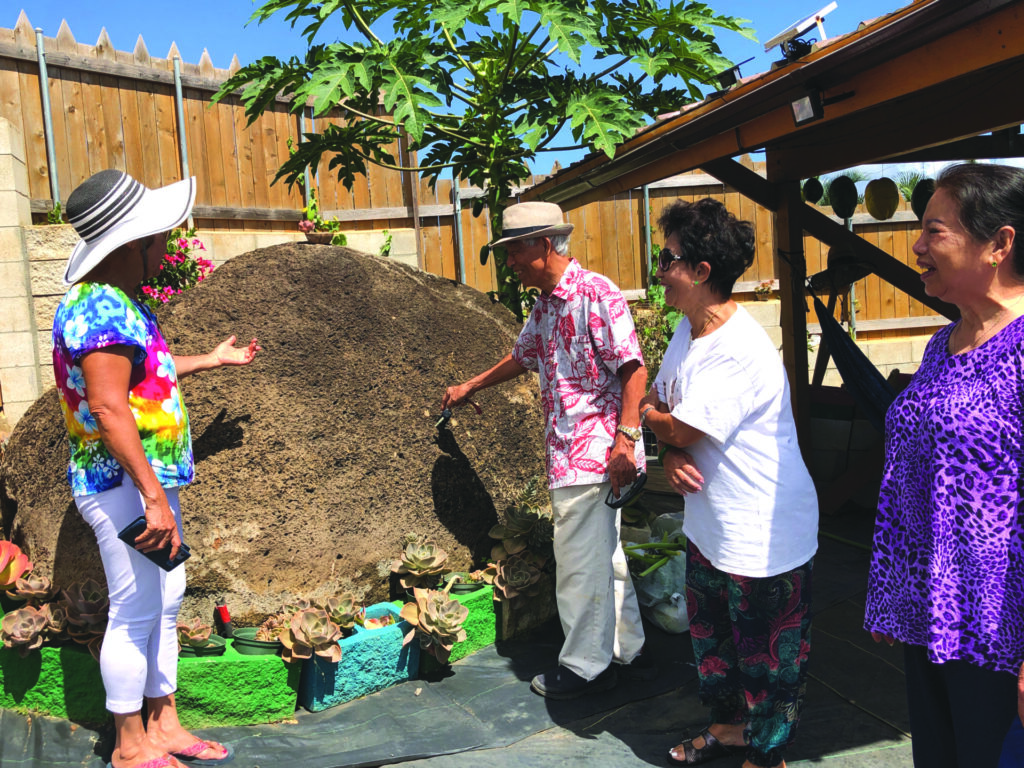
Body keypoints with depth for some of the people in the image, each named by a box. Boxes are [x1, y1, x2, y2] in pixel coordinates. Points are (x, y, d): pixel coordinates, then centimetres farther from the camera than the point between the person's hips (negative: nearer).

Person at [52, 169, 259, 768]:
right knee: (136, 613, 1)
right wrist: (154, 496, -27)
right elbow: (108, 407, -26)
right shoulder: (102, 308, -20)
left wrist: (212, 360, 35)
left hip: (149, 479, 10)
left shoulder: (119, 301, 13)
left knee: (165, 601, 16)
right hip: (123, 486, -10)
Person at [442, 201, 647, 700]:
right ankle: (624, 649, 31)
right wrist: (470, 387, 40)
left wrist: (625, 440, -24)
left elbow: (633, 368, -18)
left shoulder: (595, 292, -14)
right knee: (603, 555, 17)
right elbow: (523, 357, 31)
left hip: (593, 449, -9)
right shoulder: (544, 304, 14)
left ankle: (586, 667, 15)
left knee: (579, 562, 0)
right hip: (568, 451, 9)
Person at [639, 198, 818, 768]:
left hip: (765, 539, -9)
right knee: (710, 633, 25)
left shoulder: (740, 353, -28)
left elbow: (680, 427, -24)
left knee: (768, 656, 10)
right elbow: (662, 407, 9)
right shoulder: (688, 331, 3)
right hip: (709, 528, 10)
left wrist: (650, 415, -1)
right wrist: (671, 455, -12)